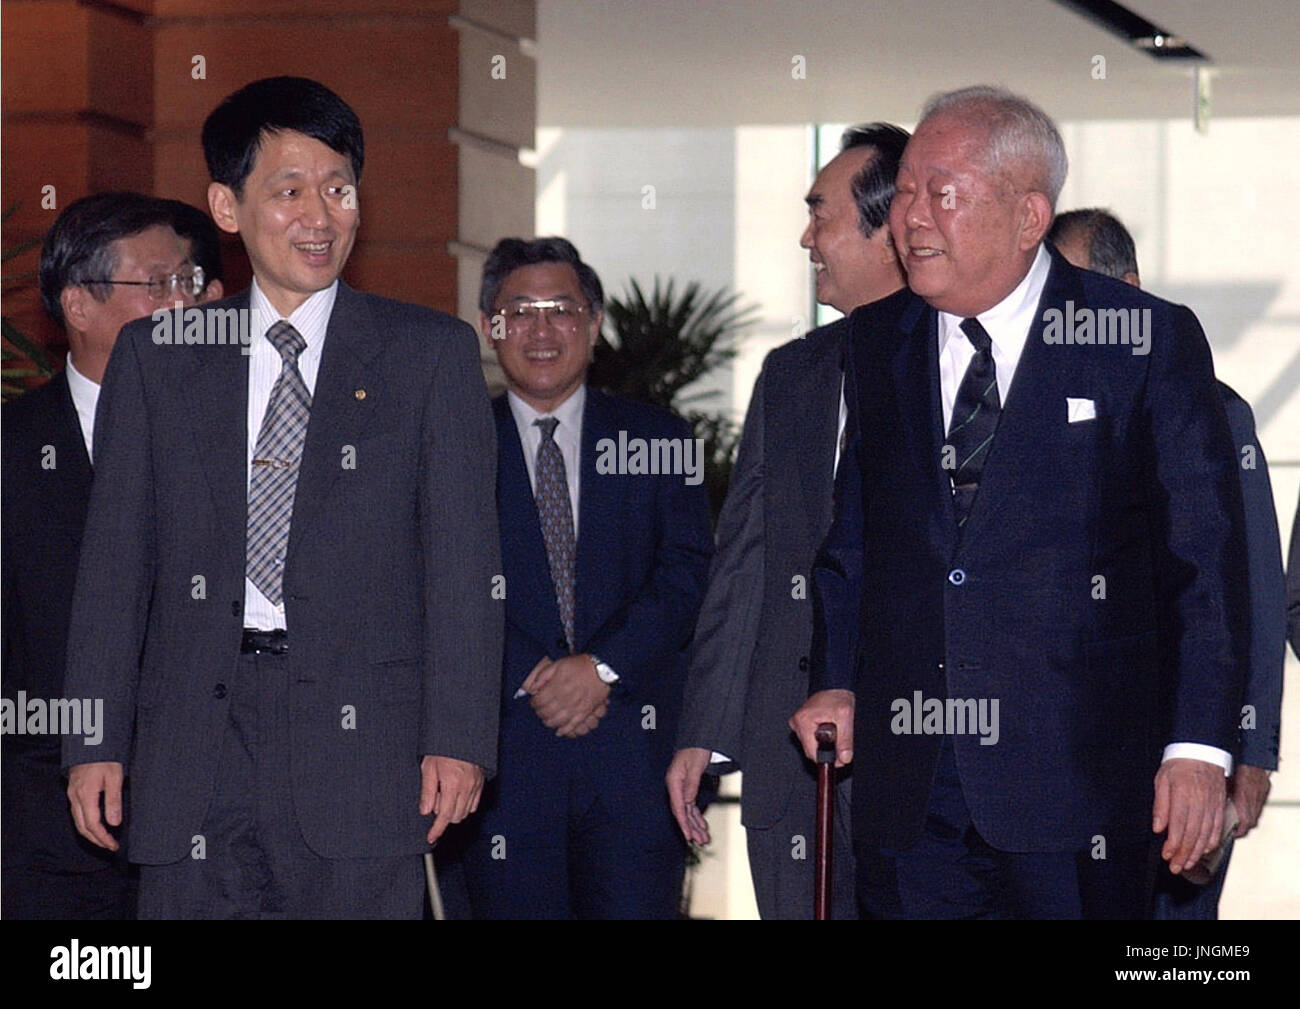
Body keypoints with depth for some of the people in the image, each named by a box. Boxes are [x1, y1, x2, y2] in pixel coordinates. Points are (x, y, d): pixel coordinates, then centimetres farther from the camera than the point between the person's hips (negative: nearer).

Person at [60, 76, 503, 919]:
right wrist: (95, 740, 4)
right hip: (195, 740, 2)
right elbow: (116, 556, 12)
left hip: (360, 730, -1)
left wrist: (458, 739, -6)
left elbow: (463, 557, 3)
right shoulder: (155, 357, 13)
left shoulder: (431, 353, 8)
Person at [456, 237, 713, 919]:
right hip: (505, 751, 0)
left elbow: (688, 574, 2)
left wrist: (603, 667, -11)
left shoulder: (657, 441, 11)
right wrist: (529, 680, -12)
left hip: (635, 749, 0)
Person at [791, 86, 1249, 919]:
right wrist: (836, 682, 6)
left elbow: (1204, 558, -3)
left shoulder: (1150, 342, -2)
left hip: (1077, 787, -4)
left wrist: (1198, 748, -9)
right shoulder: (876, 344, 11)